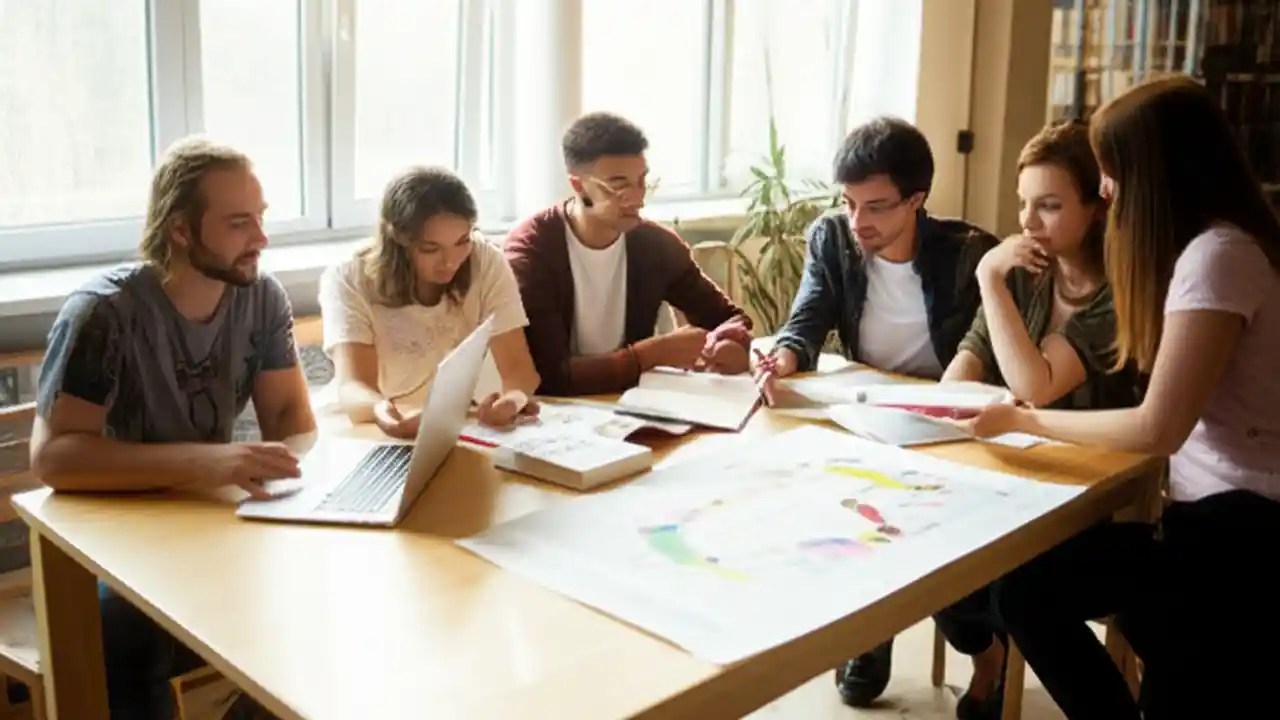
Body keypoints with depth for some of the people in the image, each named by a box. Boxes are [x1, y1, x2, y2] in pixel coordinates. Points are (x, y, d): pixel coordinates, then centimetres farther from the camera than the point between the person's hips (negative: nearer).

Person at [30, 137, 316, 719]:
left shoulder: (263, 298, -3)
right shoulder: (105, 313, -18)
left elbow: (291, 416, -1)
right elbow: (53, 455, -26)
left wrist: (281, 464, -25)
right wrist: (201, 462, -40)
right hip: (113, 540, -5)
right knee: (126, 637, -35)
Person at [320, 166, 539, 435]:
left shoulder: (487, 262, -11)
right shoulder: (347, 280, -16)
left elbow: (519, 368, -15)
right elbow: (352, 386, -27)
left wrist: (513, 398, -39)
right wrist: (380, 410, -50)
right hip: (372, 433, -1)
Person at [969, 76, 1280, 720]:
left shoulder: (1217, 255, -18)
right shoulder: (1208, 246, 15)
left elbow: (1158, 429, -20)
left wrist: (1024, 421, -10)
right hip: (1221, 508, 10)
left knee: (1025, 590, -12)